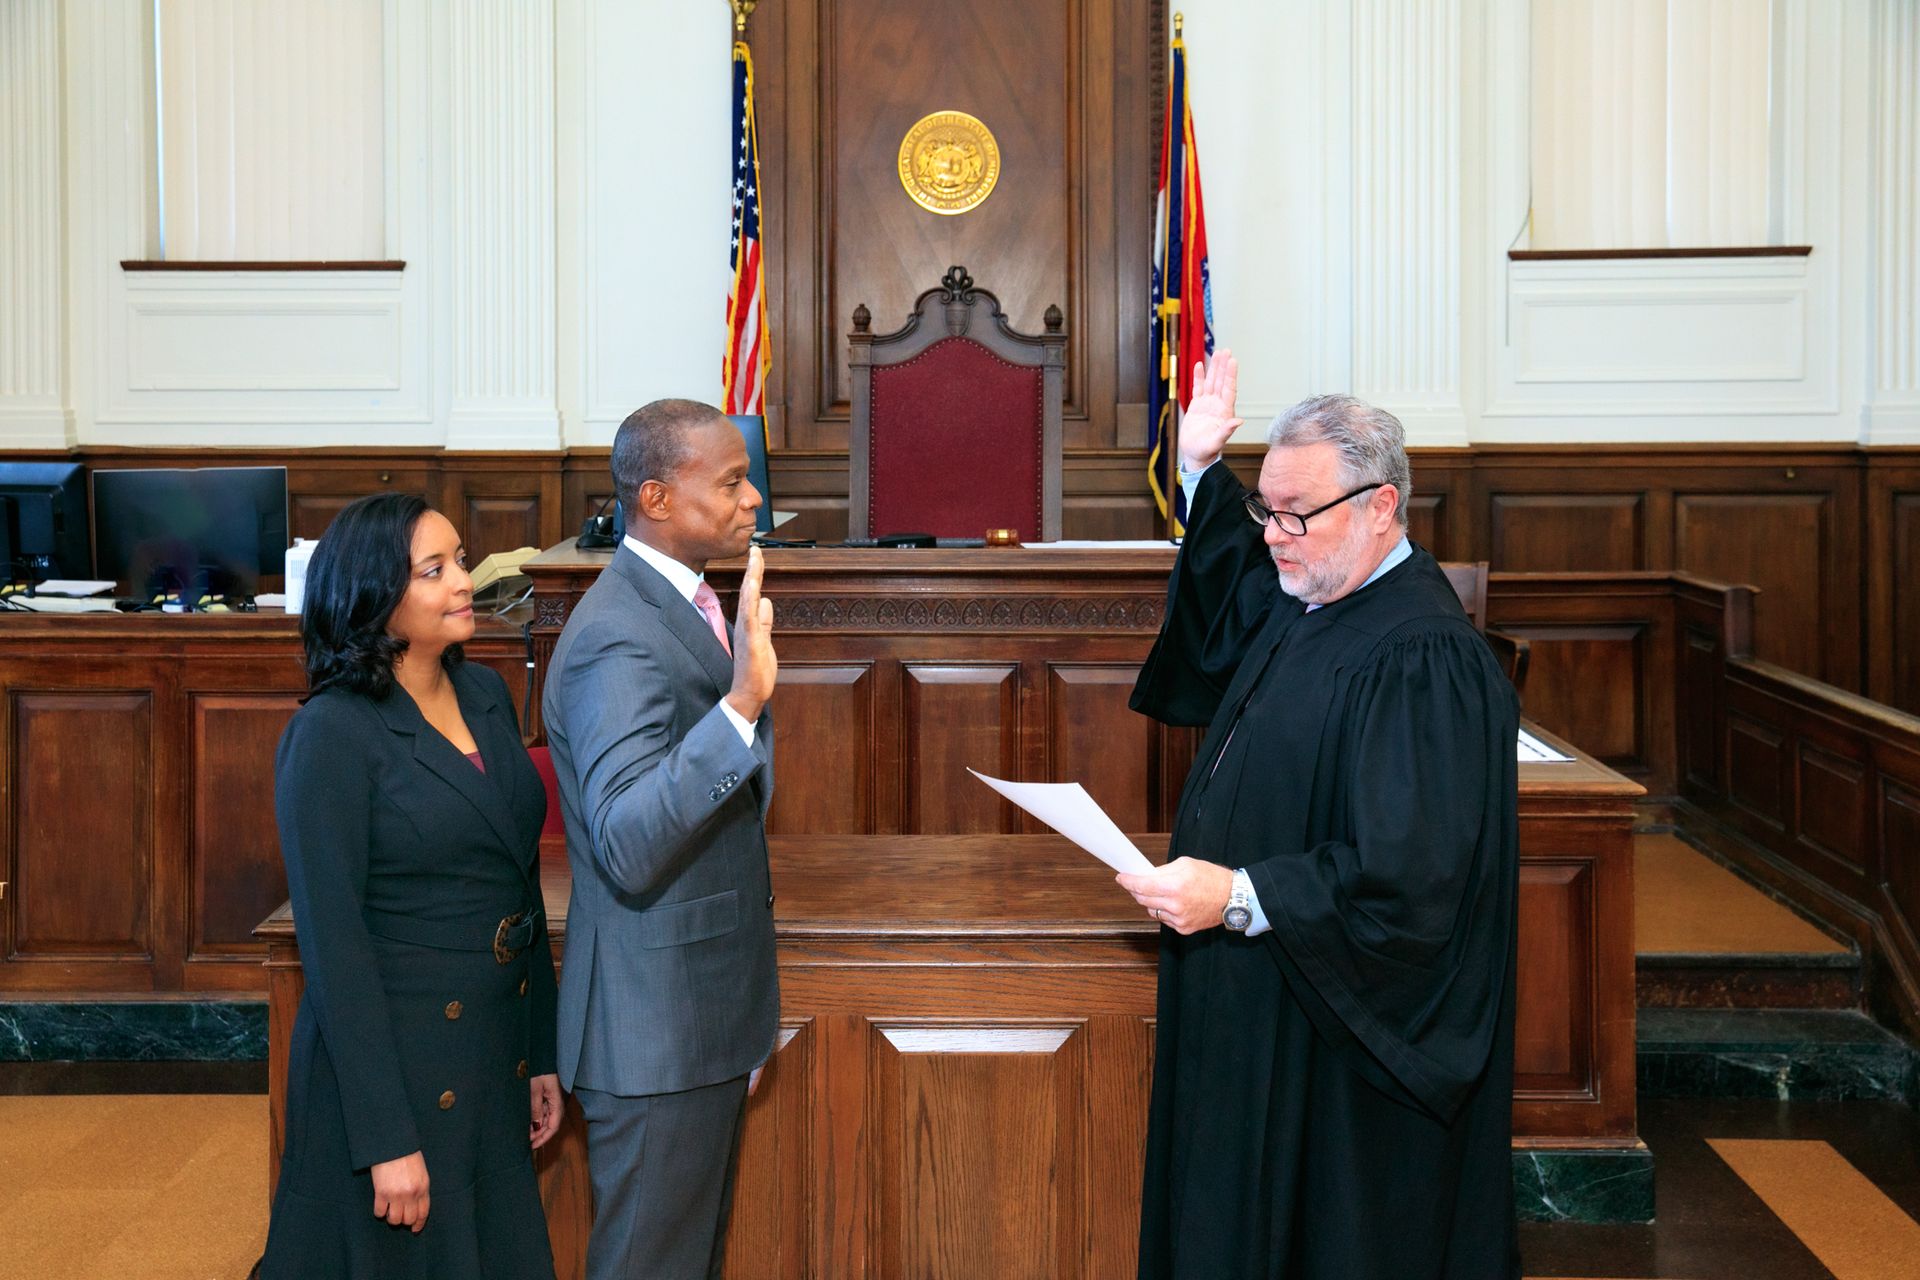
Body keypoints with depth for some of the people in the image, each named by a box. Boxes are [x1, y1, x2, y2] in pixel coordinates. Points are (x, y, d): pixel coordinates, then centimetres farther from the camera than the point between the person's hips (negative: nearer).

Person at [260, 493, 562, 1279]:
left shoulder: (487, 696, 4)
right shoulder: (332, 735, -16)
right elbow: (333, 946, -17)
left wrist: (541, 1052, 11)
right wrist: (386, 1139, -17)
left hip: (495, 1057, 7)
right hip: (390, 1058, -6)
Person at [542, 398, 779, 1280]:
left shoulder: (685, 606, 9)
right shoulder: (618, 636, -22)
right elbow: (627, 850, -32)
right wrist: (741, 704, -39)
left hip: (712, 1009, 10)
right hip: (657, 1029, -9)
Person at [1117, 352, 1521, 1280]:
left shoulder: (1426, 661, -24)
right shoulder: (1300, 603, 4)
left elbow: (1412, 878, -30)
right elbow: (1224, 601, 31)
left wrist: (1240, 897, -30)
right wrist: (1203, 474, 23)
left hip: (1338, 1038, -9)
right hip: (1257, 1002, 9)